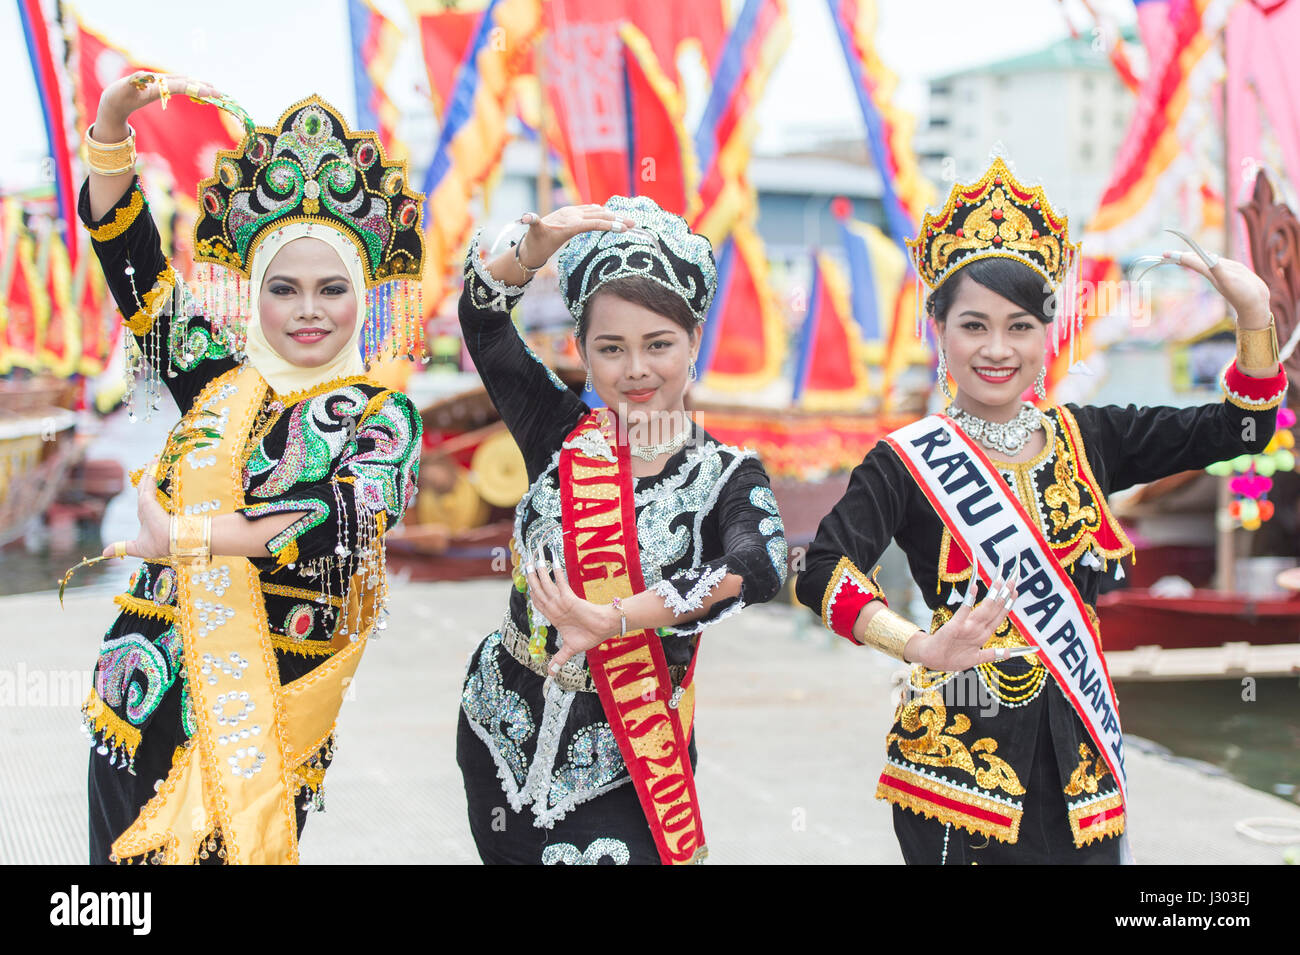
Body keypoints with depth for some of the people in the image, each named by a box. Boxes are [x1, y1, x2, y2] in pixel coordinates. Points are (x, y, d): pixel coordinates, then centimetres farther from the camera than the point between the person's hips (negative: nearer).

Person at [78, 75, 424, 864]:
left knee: (230, 848, -1)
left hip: (268, 703, -3)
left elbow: (349, 522, -19)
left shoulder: (383, 416, -1)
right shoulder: (218, 380, 8)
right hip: (147, 689, 3)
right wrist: (112, 127, -4)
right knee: (125, 853, 8)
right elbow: (128, 256, 8)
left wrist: (184, 536, -15)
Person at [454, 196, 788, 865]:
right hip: (506, 738, 2)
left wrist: (611, 619, -37)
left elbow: (758, 570, -29)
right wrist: (537, 245, -28)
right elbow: (481, 314, -8)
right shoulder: (560, 434, 0)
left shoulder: (728, 476, -8)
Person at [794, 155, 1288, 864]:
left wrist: (1254, 314, -3)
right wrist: (920, 646, -34)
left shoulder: (1084, 440, 7)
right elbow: (822, 572, -19)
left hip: (1078, 752, 4)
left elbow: (1239, 429, 12)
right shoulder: (911, 461, -6)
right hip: (961, 749, -4)